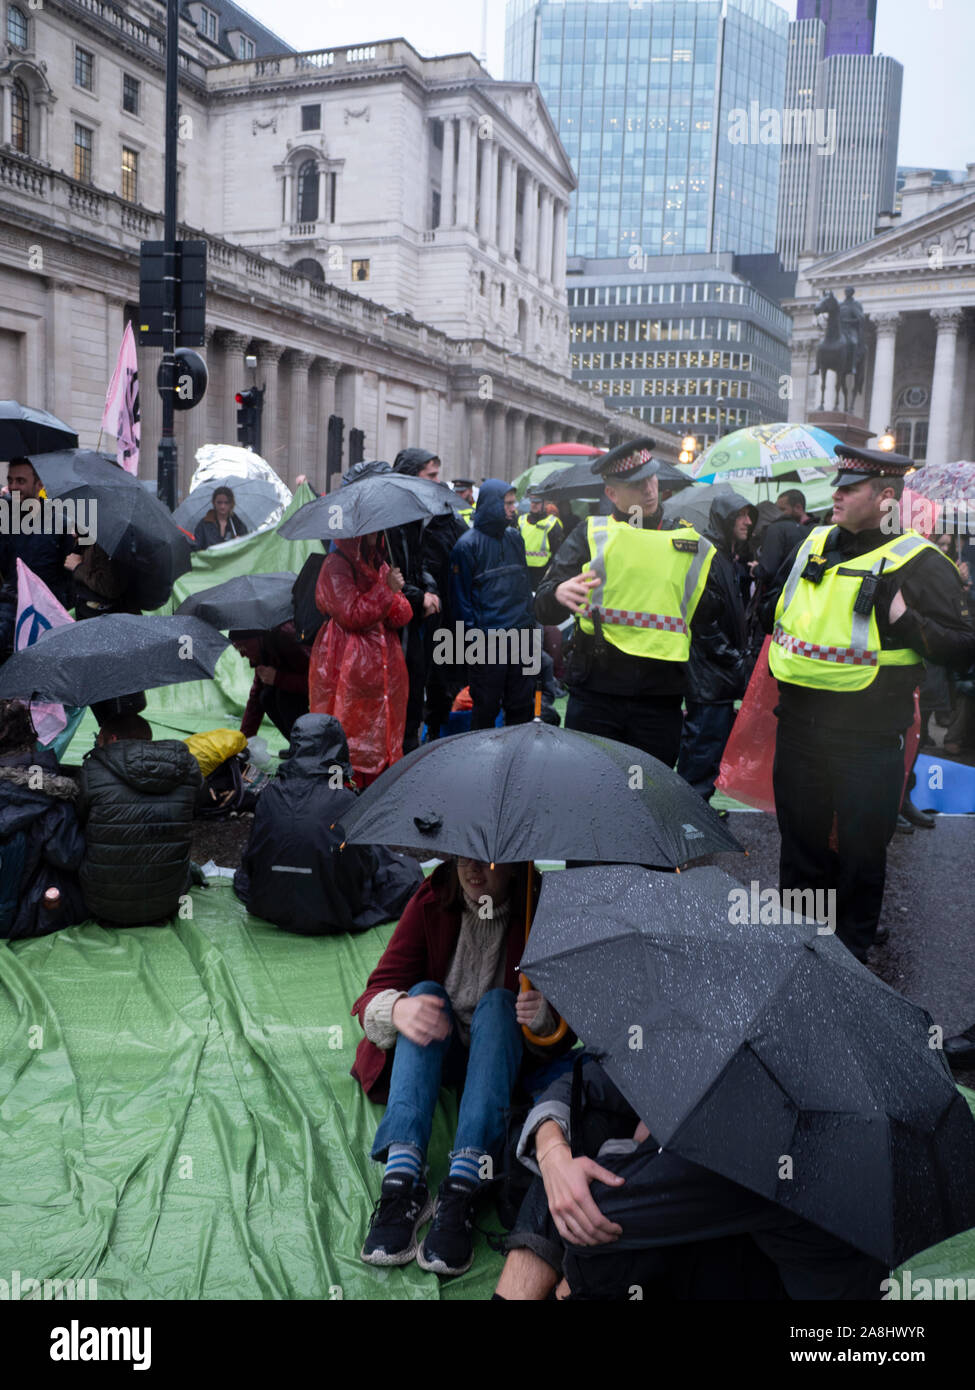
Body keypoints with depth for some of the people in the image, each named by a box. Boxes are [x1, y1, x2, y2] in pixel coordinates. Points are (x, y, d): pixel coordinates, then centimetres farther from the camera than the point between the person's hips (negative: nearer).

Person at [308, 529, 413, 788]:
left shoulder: (378, 563, 16)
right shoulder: (336, 566, -9)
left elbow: (403, 614, 14)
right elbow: (350, 615, -18)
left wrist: (396, 599, -9)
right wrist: (386, 589, -17)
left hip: (382, 664, 8)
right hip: (349, 667, -8)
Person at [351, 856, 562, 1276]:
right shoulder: (431, 903, -7)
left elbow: (565, 1030, -9)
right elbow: (375, 993, -11)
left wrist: (543, 1016, -35)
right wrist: (397, 1010, -36)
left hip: (501, 1055, -1)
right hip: (433, 1055, 1)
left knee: (497, 1002, -29)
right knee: (425, 991, -27)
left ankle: (460, 1192, -46)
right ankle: (402, 1180, -44)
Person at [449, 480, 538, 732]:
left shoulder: (514, 537, 11)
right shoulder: (468, 545, -8)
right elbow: (461, 595, -6)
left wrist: (530, 625, 14)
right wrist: (473, 635, -9)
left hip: (521, 636, 6)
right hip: (487, 642, -5)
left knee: (522, 704, 11)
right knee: (486, 706, 4)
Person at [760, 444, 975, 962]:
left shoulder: (919, 563, -9)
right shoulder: (813, 545, 9)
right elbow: (773, 613, 27)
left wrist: (907, 622, -23)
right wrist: (766, 602, 9)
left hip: (867, 739, -5)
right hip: (798, 725, 5)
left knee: (861, 851, 7)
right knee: (800, 841, 17)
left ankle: (851, 952, 26)